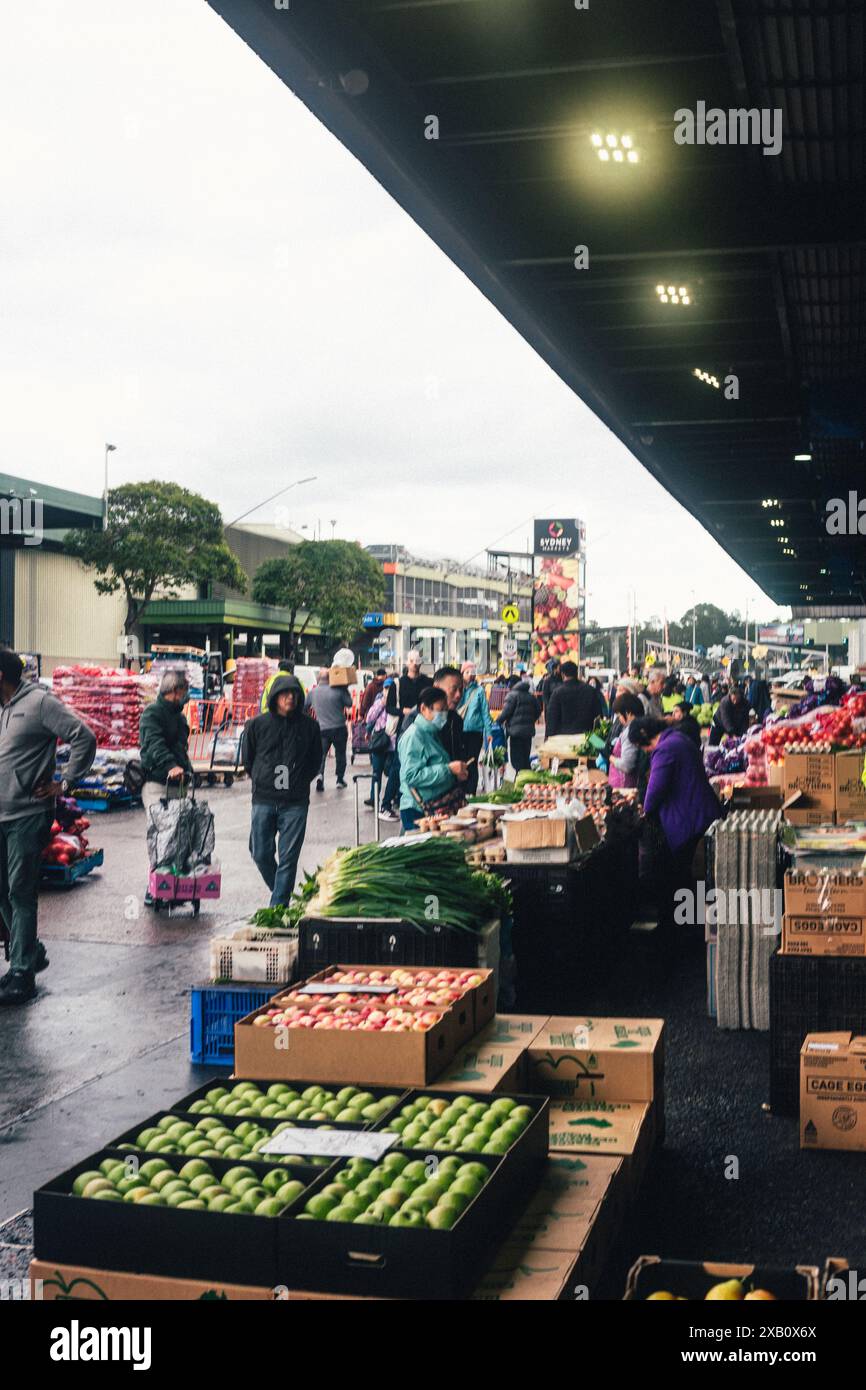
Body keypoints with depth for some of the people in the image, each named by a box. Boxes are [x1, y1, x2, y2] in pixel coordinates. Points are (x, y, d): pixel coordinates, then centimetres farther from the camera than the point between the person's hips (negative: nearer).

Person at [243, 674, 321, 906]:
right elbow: (247, 759, 14)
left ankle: (278, 907, 3)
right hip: (263, 800, 1)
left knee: (288, 858, -3)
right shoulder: (257, 724, 2)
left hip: (296, 802, -1)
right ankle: (281, 892, 28)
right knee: (261, 854, 4)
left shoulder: (308, 726, 2)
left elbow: (315, 760, 13)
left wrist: (299, 782, 9)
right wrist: (262, 781, 12)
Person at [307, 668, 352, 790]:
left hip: (322, 729, 1)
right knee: (340, 754, 13)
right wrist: (345, 689, 8)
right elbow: (349, 704, 0)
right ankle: (340, 779, 17)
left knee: (321, 754, 5)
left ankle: (320, 774, -19)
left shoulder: (313, 692, -1)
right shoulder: (338, 690, -8)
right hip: (339, 728, -1)